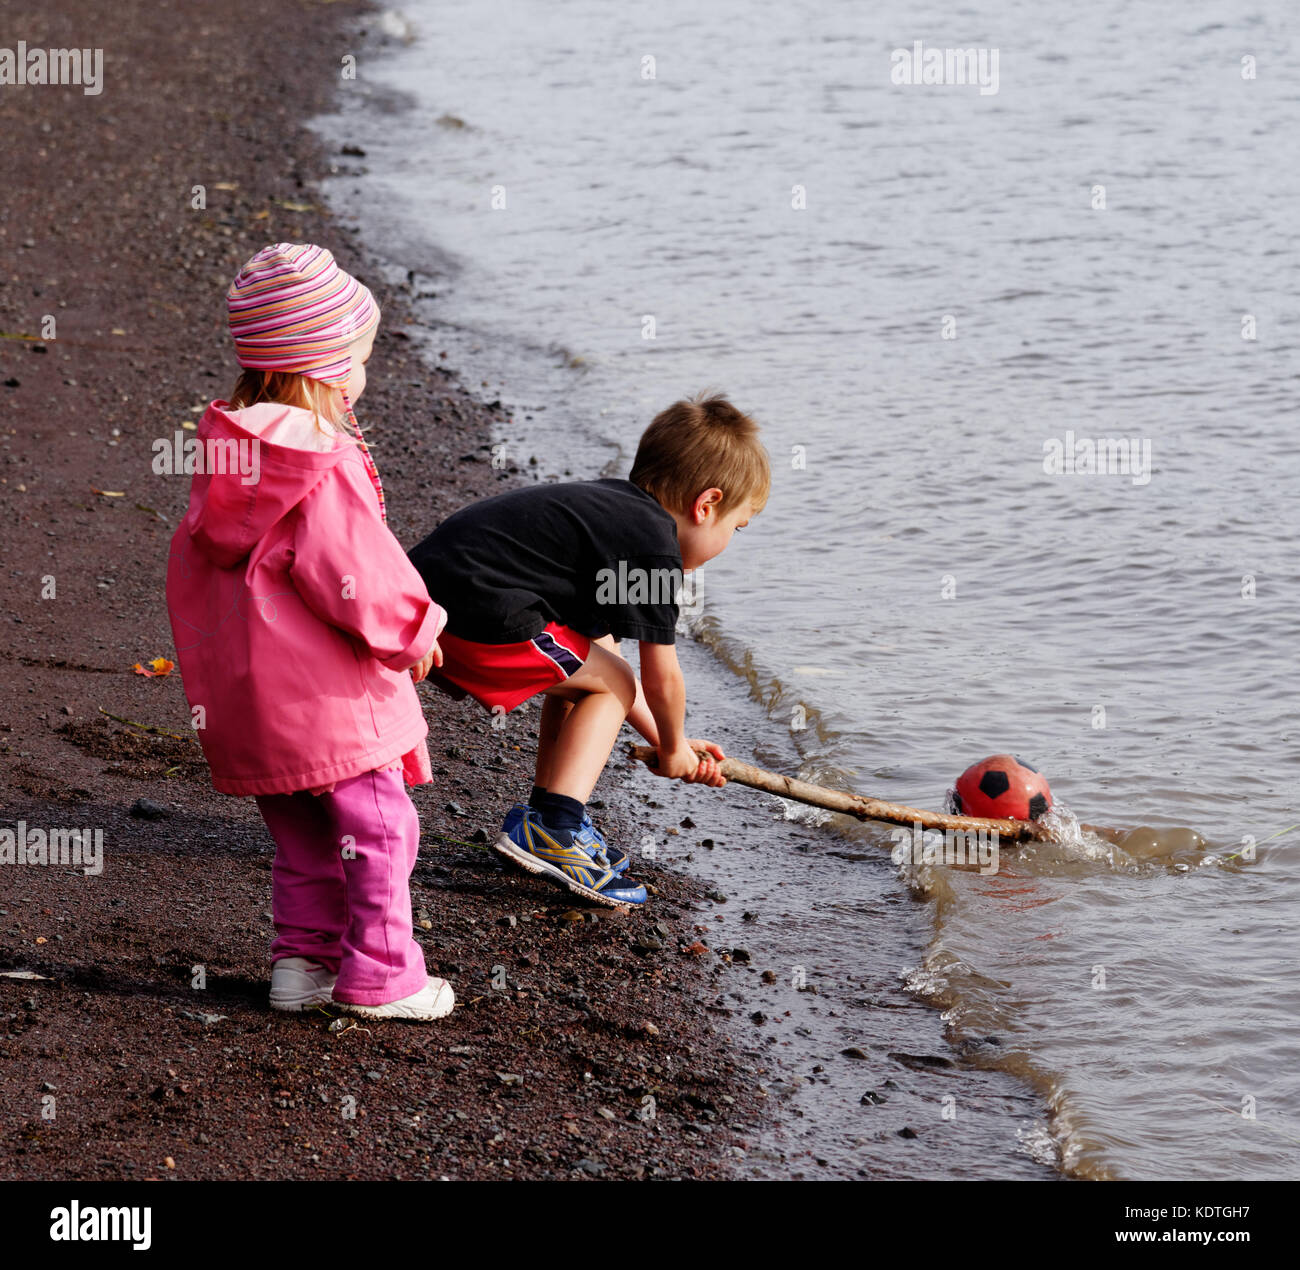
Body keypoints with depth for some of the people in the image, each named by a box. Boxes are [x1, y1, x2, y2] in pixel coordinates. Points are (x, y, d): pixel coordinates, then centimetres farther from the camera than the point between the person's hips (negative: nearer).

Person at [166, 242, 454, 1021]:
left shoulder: (228, 455, 5)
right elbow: (359, 576, -20)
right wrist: (415, 631, -3)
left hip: (248, 693, 8)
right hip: (330, 694, -8)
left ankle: (303, 959, 22)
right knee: (377, 826, 4)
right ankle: (378, 974, 8)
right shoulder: (326, 470, -21)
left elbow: (193, 563, 14)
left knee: (304, 836, 19)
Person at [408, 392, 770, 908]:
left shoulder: (608, 506, 25)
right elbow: (661, 679, 1)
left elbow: (601, 654, 30)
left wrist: (668, 742, 33)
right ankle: (550, 828, -3)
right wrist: (673, 748, 21)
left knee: (581, 668, 26)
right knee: (608, 682, 6)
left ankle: (548, 818, 27)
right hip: (479, 621, -10)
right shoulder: (655, 544, -5)